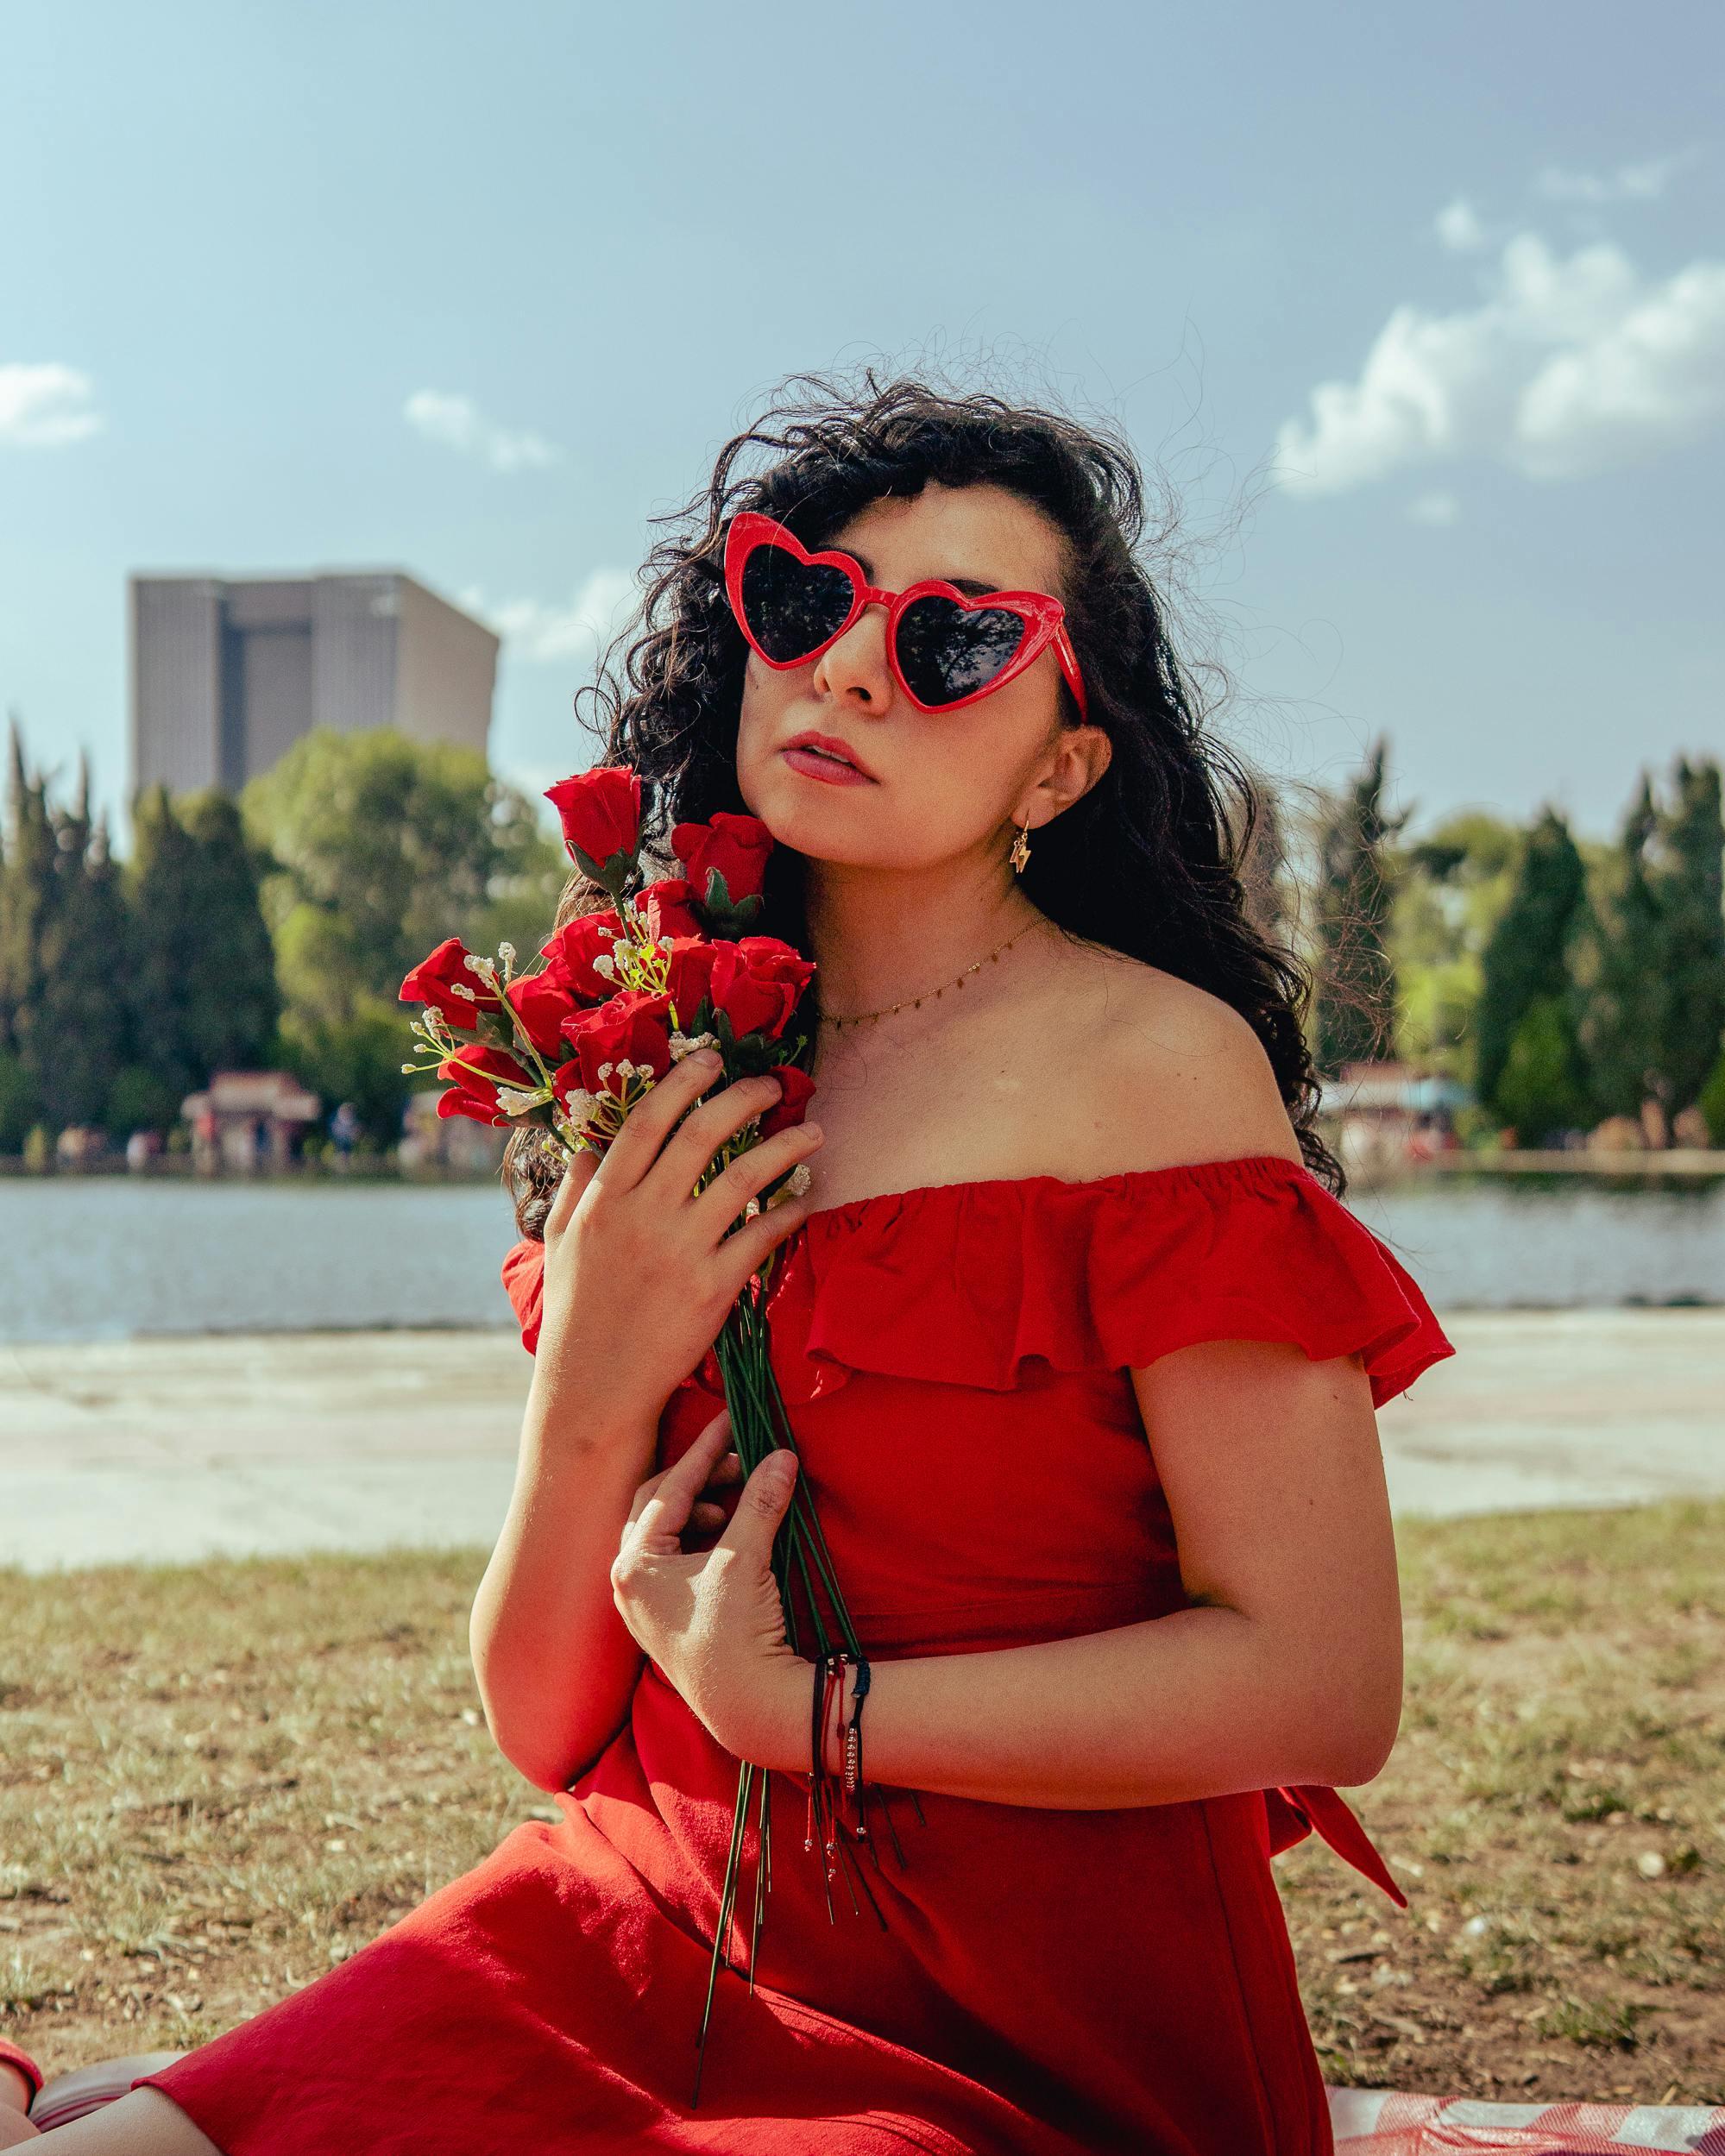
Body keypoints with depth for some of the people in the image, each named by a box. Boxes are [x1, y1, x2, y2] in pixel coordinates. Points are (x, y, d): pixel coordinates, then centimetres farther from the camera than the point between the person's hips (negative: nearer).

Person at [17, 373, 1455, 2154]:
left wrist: (788, 1705, -11)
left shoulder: (1152, 1058, -10)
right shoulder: (678, 1082, 5)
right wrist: (590, 1402, -13)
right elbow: (544, 1731, 5)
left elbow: (1324, 1689, -16)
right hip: (642, 1932, 4)